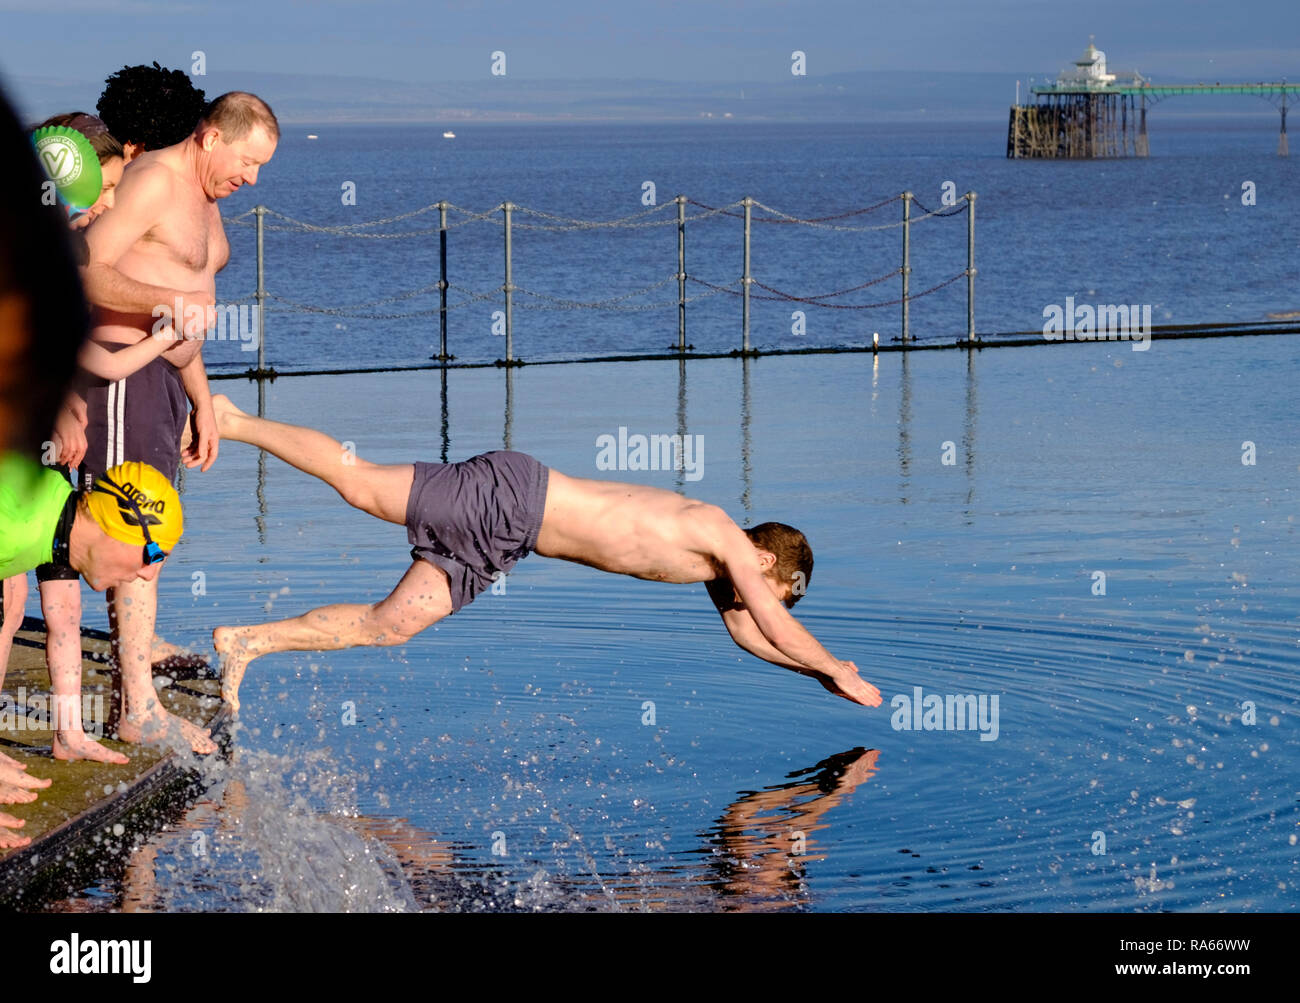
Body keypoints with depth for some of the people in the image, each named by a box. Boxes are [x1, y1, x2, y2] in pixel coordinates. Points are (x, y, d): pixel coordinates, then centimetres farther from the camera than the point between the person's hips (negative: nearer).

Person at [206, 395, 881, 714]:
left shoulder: (714, 565, 16)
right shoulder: (725, 537, -8)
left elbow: (747, 632, 30)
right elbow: (779, 630, -6)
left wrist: (822, 669, 27)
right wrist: (837, 673, 7)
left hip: (491, 546, 8)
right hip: (511, 495, -8)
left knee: (390, 624, 1)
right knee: (358, 485, -14)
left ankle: (245, 643, 0)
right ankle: (232, 421, -8)